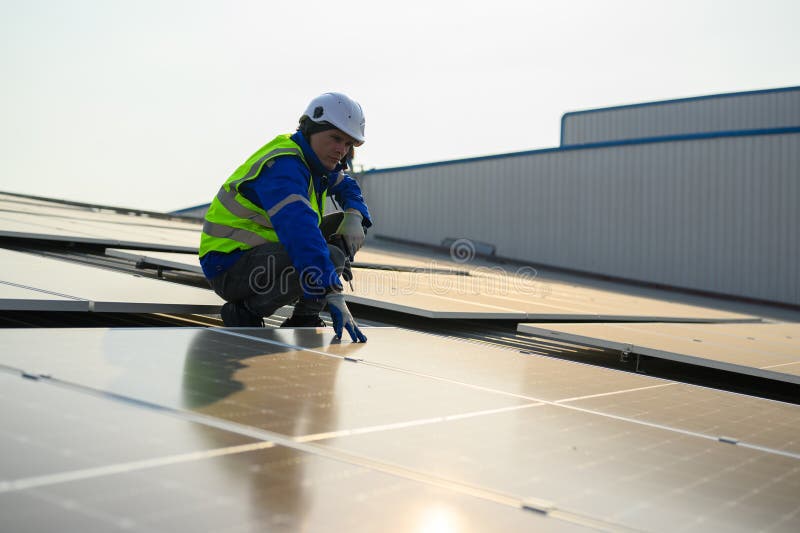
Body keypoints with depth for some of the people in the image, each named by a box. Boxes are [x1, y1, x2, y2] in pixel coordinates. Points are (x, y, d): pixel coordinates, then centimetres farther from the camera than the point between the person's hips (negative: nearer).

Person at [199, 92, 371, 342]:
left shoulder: (315, 160, 6)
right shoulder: (283, 167, -24)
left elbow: (346, 186, 24)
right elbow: (300, 232, -39)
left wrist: (355, 216, -1)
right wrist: (333, 296, -48)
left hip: (262, 251, 10)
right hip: (228, 267, -10)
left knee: (343, 227, 6)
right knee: (330, 257, -29)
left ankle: (303, 320, 4)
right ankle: (244, 311, -10)